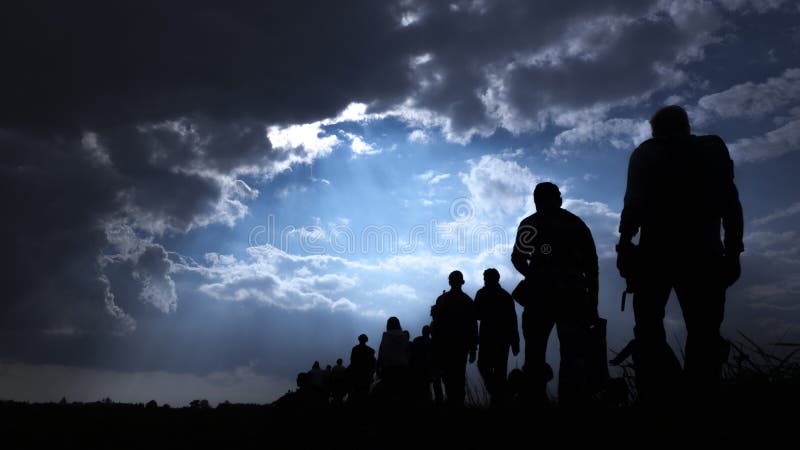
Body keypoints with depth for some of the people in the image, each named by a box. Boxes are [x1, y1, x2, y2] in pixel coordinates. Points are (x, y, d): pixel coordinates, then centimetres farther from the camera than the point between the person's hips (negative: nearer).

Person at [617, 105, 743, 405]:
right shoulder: (713, 148, 15)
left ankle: (655, 396, -8)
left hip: (656, 252, -1)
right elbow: (730, 203, 6)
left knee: (650, 329, 2)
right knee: (704, 333, 2)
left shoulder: (645, 154, 11)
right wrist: (733, 251, 5)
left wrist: (624, 246, -2)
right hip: (702, 252, 1)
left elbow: (634, 203, -1)